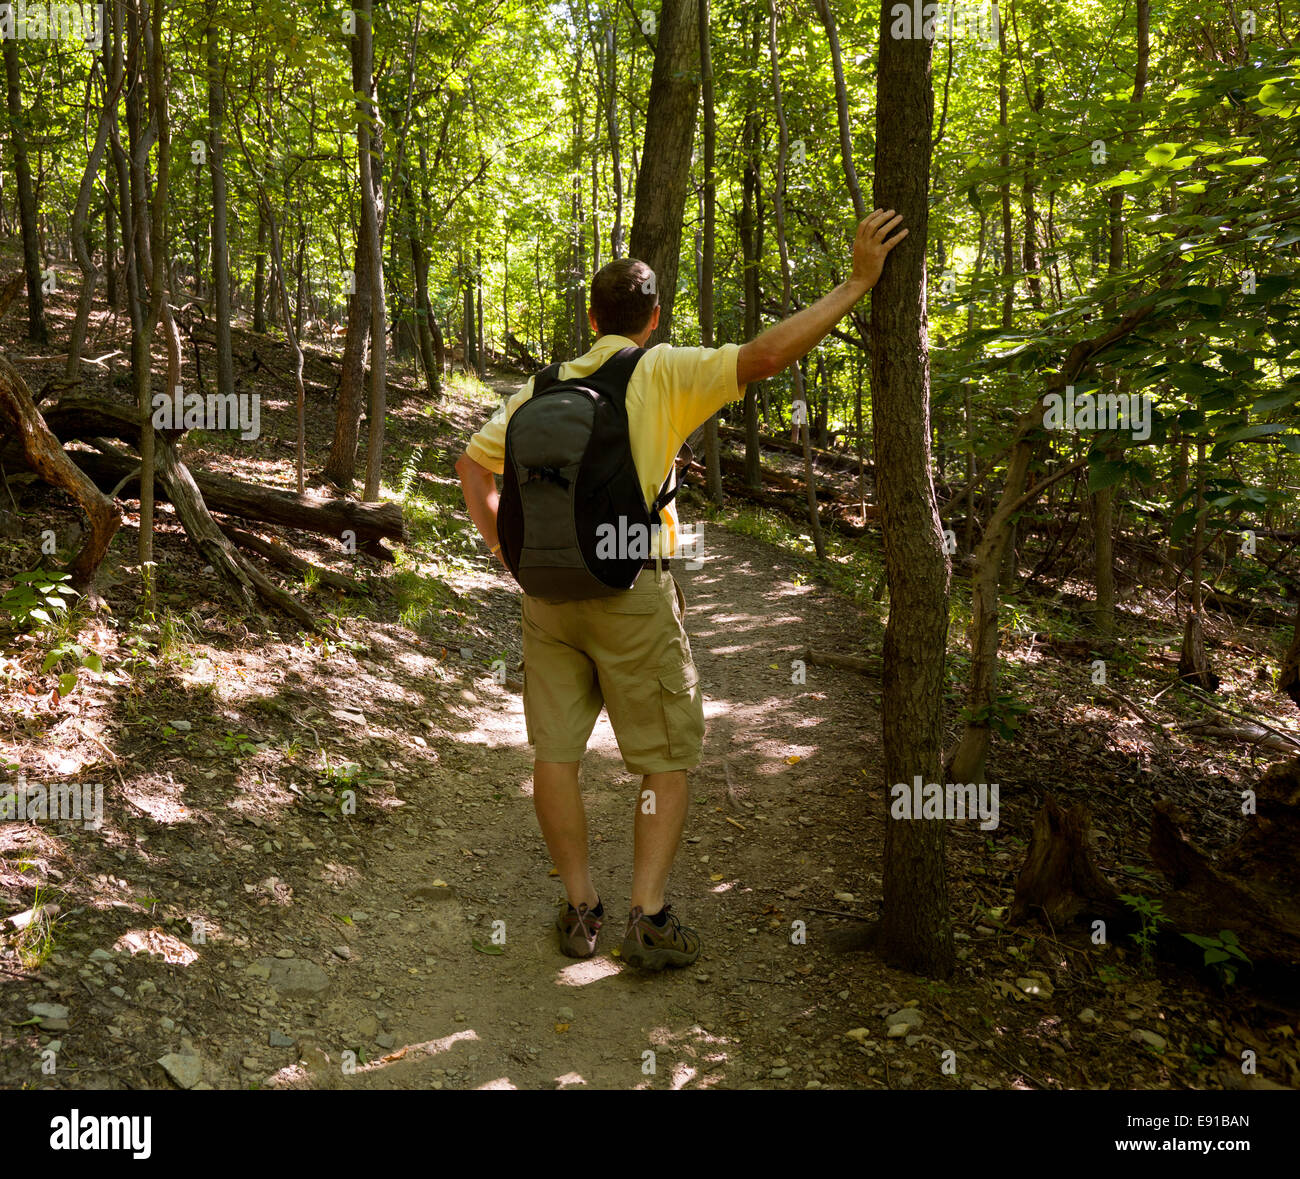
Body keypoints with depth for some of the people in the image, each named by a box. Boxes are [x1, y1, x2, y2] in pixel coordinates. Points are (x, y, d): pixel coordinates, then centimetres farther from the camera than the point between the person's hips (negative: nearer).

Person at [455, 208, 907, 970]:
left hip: (550, 587, 5)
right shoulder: (664, 373, -5)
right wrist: (858, 281, -11)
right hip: (632, 591, -5)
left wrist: (501, 544, 16)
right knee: (669, 759, 9)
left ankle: (581, 909, 21)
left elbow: (474, 462, 15)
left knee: (557, 751, 12)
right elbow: (767, 354, -15)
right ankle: (648, 917, 6)